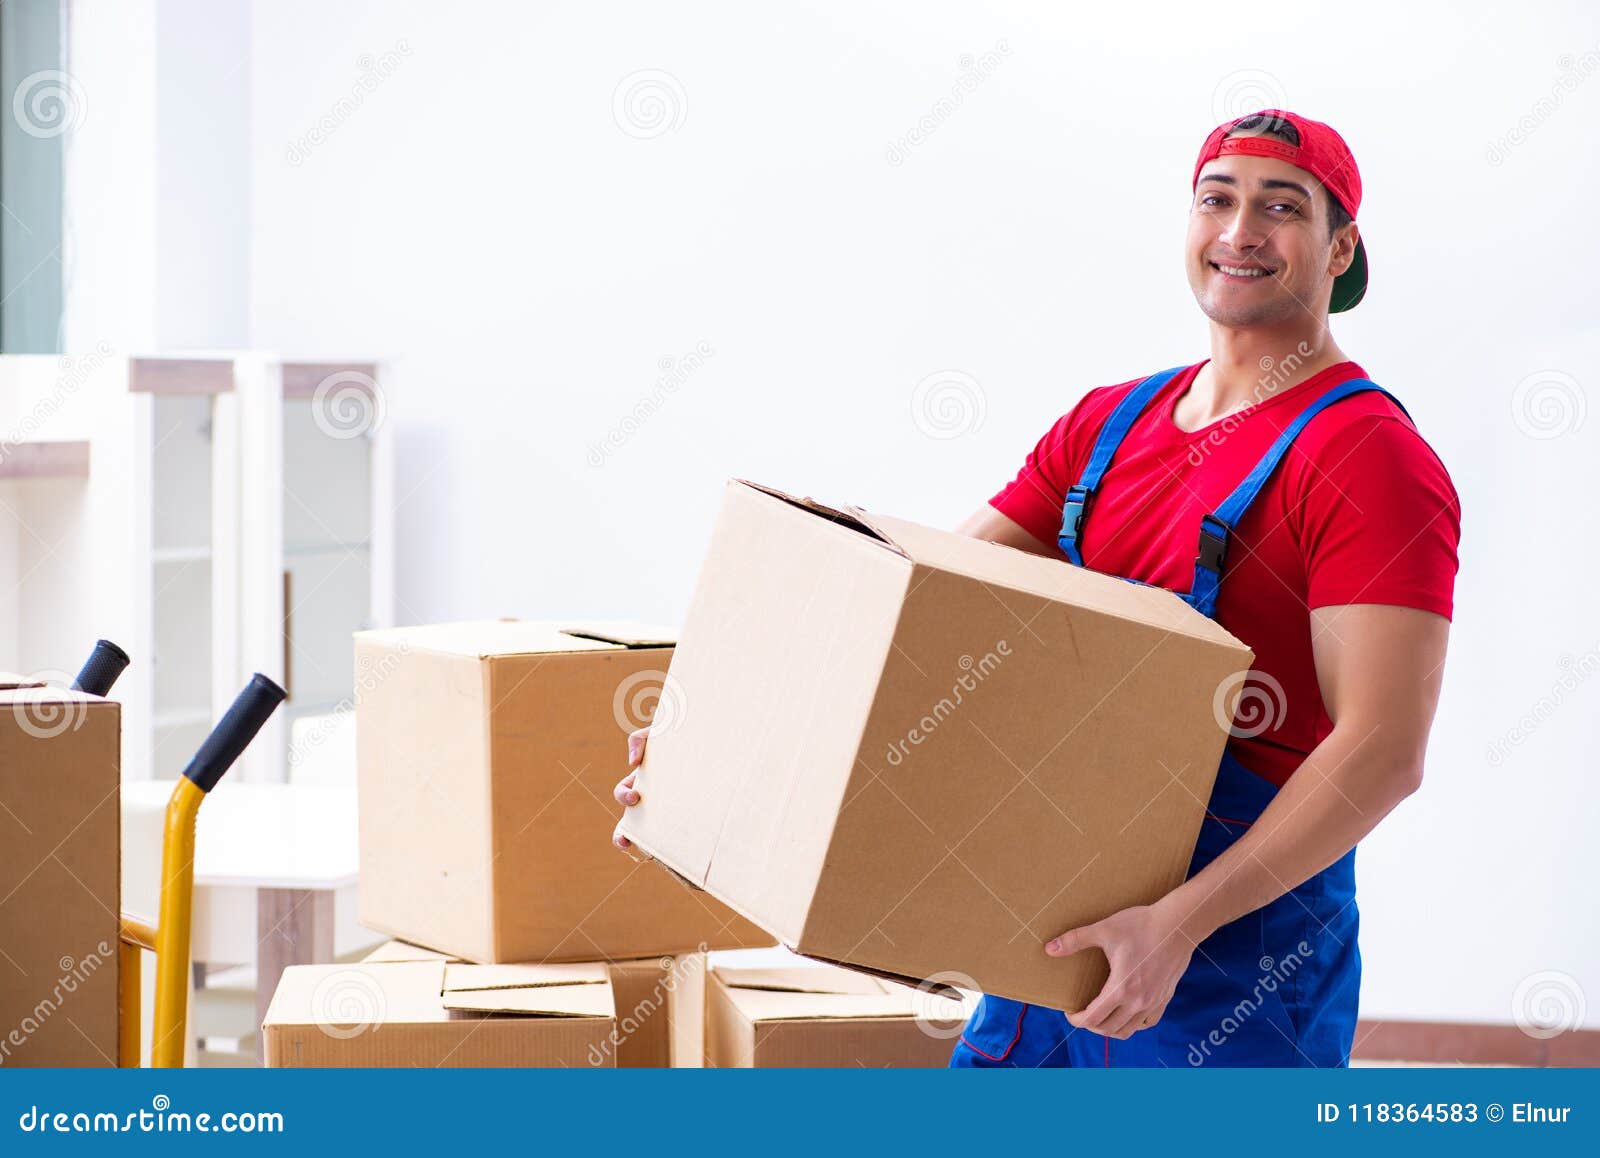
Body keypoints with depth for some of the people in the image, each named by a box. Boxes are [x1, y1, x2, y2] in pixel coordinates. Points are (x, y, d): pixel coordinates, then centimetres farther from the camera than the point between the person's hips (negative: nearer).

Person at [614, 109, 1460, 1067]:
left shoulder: (1371, 457, -12)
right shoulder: (1113, 423, 11)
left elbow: (1383, 748, -20)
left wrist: (1181, 920, -27)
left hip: (1240, 950, -6)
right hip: (1070, 933, 7)